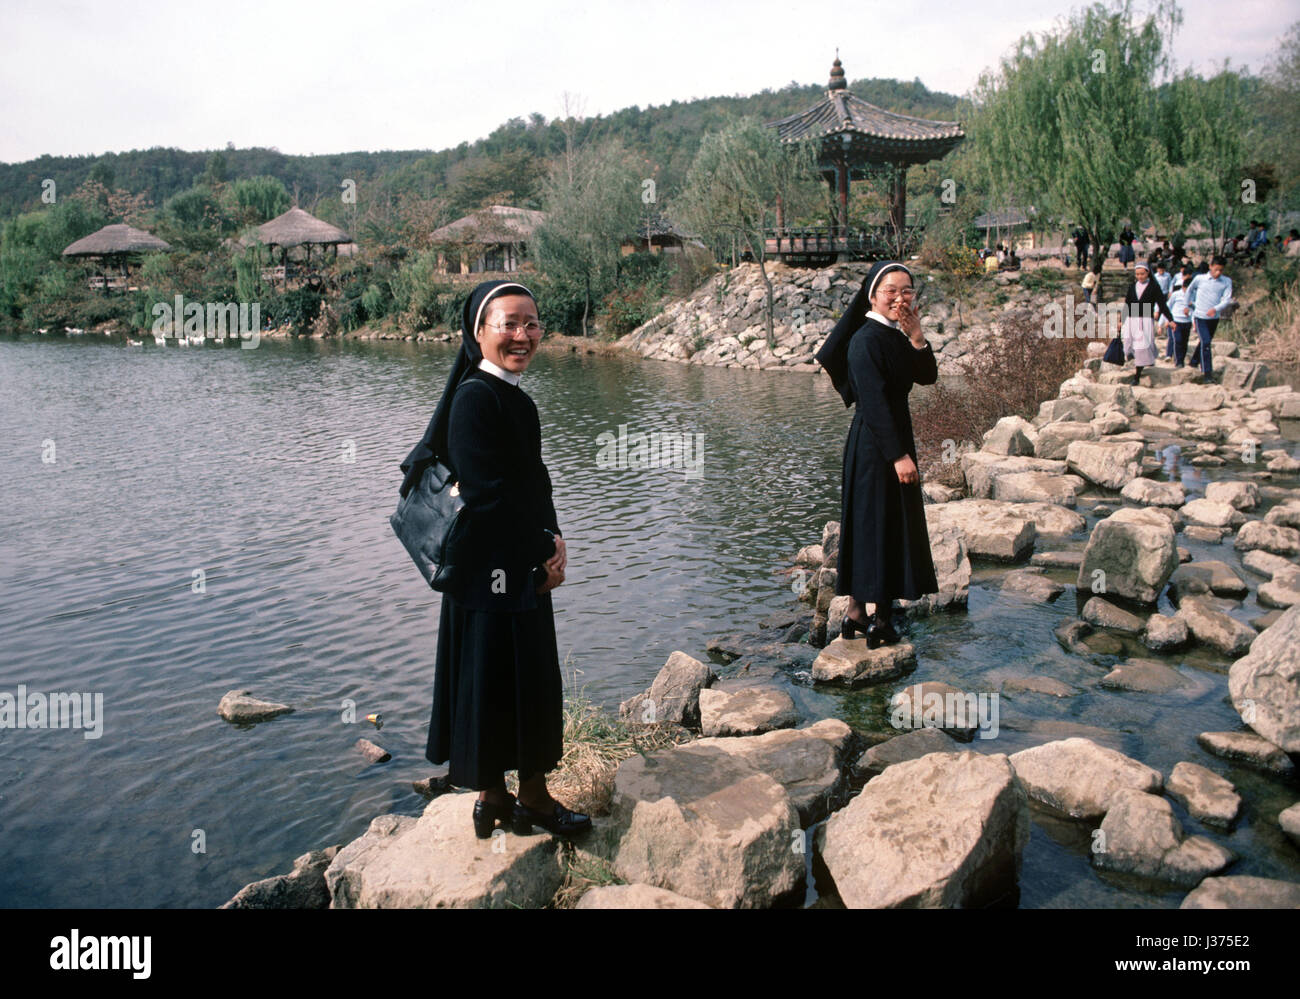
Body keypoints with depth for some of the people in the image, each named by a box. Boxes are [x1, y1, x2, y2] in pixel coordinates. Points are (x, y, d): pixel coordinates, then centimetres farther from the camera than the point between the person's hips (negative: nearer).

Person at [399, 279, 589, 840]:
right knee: (491, 681, 4)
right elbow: (487, 493, -21)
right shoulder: (475, 398, -17)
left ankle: (533, 795, 30)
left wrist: (553, 541, -2)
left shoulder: (516, 399, 11)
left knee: (533, 679, 16)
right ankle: (492, 801, 21)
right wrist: (544, 553, -11)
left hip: (527, 570, 9)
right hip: (491, 571, -9)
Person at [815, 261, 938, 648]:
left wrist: (917, 337, -9)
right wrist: (898, 454, -23)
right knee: (876, 524, -3)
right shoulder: (866, 340, -17)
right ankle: (875, 617, 6)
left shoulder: (896, 336, 10)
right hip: (874, 443, -9)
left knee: (887, 524, 13)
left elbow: (928, 377, 6)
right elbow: (874, 401, -21)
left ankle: (857, 611, 22)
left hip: (894, 434, 9)